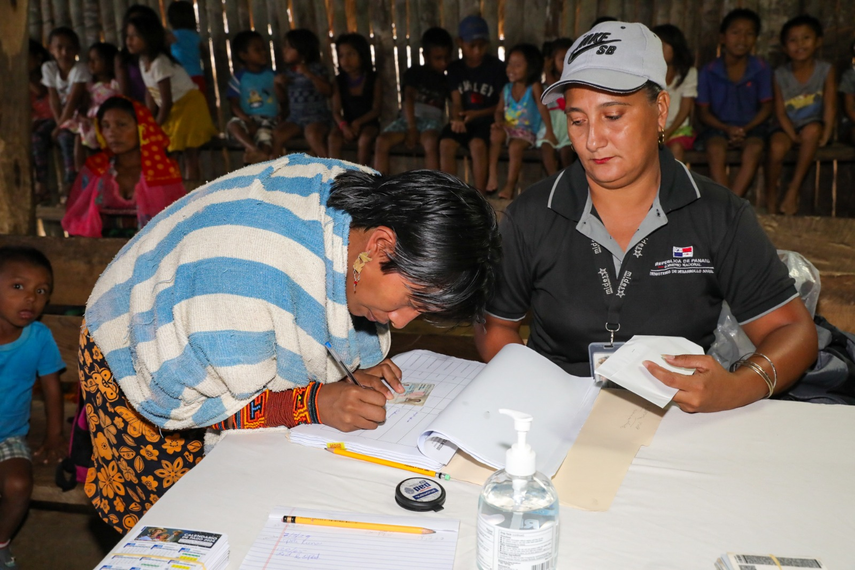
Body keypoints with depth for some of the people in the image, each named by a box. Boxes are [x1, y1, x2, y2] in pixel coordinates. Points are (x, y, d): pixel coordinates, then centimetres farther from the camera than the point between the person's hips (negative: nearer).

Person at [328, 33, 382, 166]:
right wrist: (343, 125, -25)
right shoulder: (339, 81, 4)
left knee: (364, 139, -35)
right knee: (334, 137, -29)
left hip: (368, 123, -2)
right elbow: (336, 111, -3)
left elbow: (377, 108, -7)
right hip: (347, 123, 2)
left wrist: (358, 122, -23)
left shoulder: (374, 79, -2)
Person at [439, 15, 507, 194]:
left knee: (477, 144, -33)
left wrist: (477, 113, -17)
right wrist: (457, 119, -23)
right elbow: (456, 102, 0)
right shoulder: (455, 68, 8)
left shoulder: (496, 66, -1)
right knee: (446, 144, -26)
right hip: (464, 120, 3)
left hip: (487, 119, -3)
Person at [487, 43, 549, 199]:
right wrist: (498, 121, -13)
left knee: (515, 147, -32)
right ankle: (493, 174, -22)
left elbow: (542, 107, -13)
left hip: (527, 131, -3)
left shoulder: (534, 87, -7)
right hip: (508, 127, 4)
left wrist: (549, 130, -20)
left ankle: (510, 184, -18)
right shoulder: (506, 89, 7)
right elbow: (499, 110, 11)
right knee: (495, 134, -29)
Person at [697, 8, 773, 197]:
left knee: (754, 148, -32)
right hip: (719, 127, -1)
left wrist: (746, 129, -13)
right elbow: (703, 111, 1)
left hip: (751, 127, 1)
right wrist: (727, 128, -14)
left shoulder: (761, 69, 2)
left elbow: (766, 107, 4)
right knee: (715, 149, -33)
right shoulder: (709, 72, -1)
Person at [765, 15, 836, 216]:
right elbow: (780, 112, -7)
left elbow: (830, 106, -7)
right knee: (777, 146, -32)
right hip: (787, 128, 0)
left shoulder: (826, 70, -2)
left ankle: (794, 189, -24)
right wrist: (794, 137, -18)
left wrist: (826, 133, -19)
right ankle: (771, 198, -10)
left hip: (813, 125, 0)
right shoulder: (780, 75, -3)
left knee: (812, 130, -36)